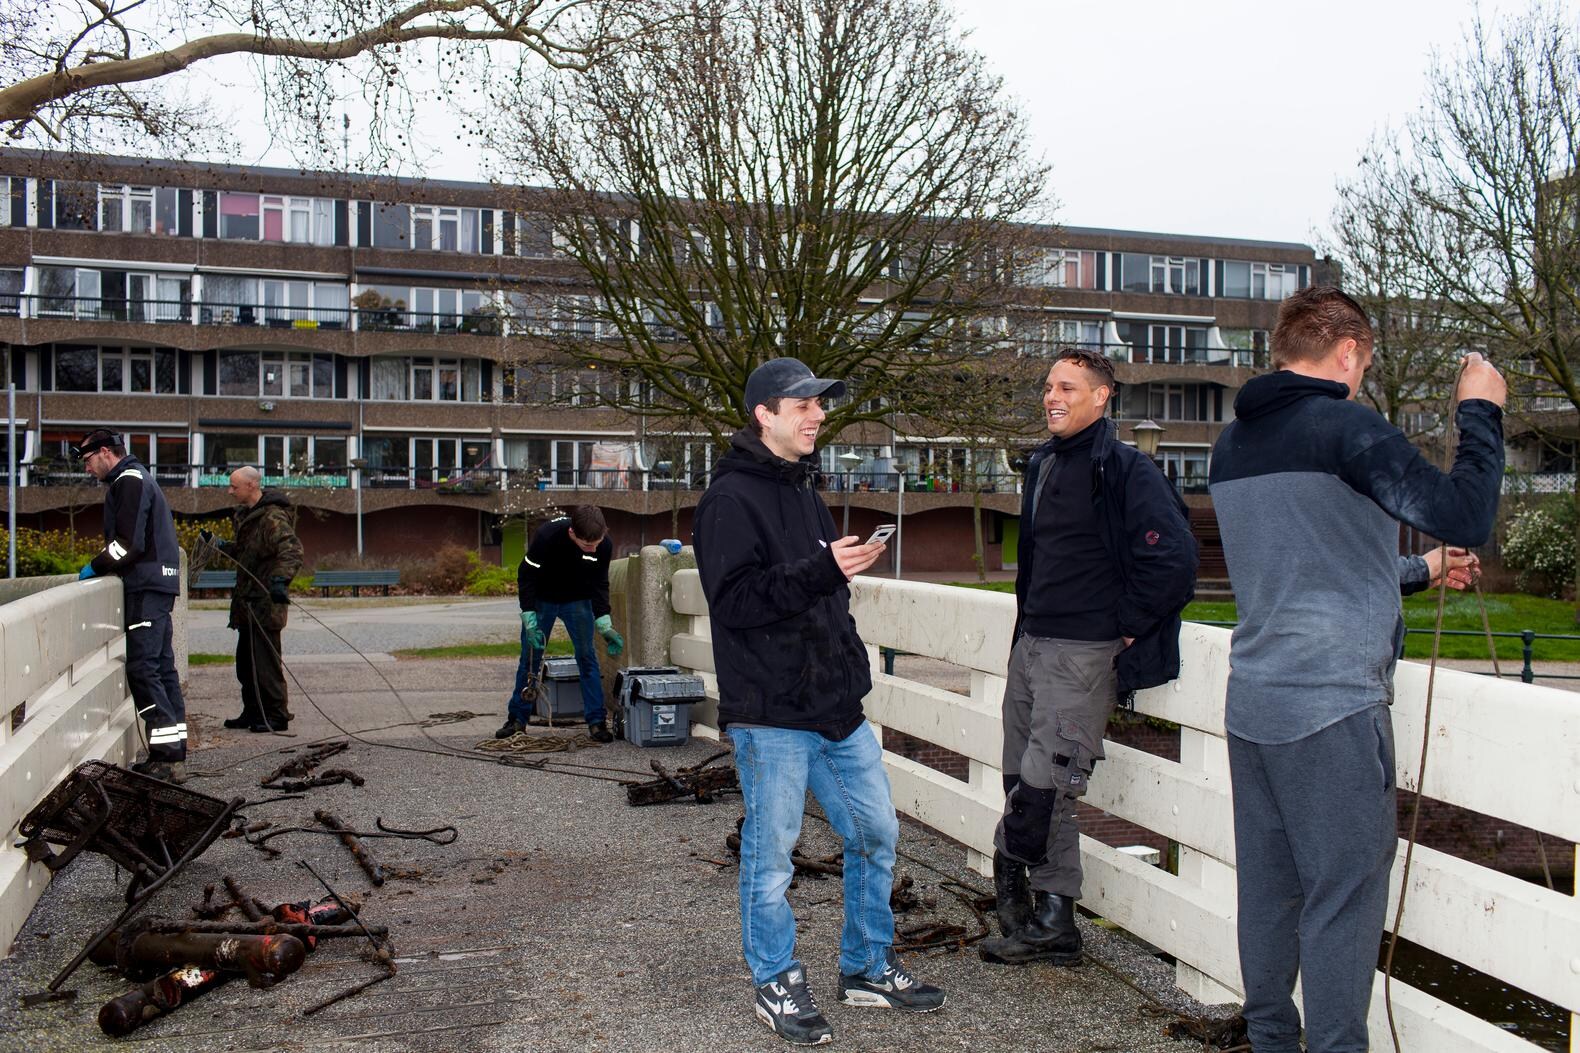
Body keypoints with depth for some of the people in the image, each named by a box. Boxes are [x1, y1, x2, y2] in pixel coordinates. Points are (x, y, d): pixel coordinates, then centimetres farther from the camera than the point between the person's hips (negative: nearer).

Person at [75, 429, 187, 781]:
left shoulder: (128, 480, -9)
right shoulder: (138, 478, 23)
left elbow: (129, 542, -19)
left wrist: (95, 567, -6)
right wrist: (101, 567, 14)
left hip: (146, 587, -10)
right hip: (158, 583, 10)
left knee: (142, 669, -11)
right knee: (161, 667, 10)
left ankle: (167, 757, -13)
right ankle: (174, 752, 13)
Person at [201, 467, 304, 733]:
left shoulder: (273, 517, -16)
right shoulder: (246, 515, 17)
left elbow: (291, 550, -28)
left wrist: (280, 580, -41)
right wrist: (218, 545, 24)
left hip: (266, 601, -10)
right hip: (247, 601, 10)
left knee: (265, 661, -8)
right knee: (246, 661, 14)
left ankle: (276, 715, -1)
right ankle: (253, 713, 23)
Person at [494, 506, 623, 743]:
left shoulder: (604, 545, -26)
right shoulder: (547, 536, -35)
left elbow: (600, 585, -11)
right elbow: (526, 576, -22)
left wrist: (605, 627, -19)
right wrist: (529, 622, -25)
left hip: (578, 601, 1)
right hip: (542, 599, -1)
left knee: (587, 656, -6)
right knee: (530, 657, 2)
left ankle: (596, 721, -2)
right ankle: (517, 718, 15)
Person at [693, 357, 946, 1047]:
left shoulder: (802, 491, 17)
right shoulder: (731, 498, -11)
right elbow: (734, 601, -20)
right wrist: (823, 570, -27)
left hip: (836, 706, 9)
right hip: (771, 712, -8)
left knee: (875, 834, 13)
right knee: (771, 853, 3)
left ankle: (868, 969, 29)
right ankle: (776, 984, 21)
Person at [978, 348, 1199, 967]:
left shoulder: (1125, 469, -11)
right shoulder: (1044, 465, 14)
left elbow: (1173, 562, -20)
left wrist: (1122, 628, -13)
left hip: (1084, 655, -9)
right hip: (1030, 646, 9)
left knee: (1042, 782, -12)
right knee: (1027, 785, 10)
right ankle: (1053, 925, 20)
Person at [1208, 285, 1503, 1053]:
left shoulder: (1232, 446, 14)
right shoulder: (1344, 427, -12)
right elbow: (1465, 515, -13)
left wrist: (1417, 571, 34)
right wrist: (1480, 413, 1)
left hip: (1252, 701, 8)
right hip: (1332, 703, -8)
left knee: (1268, 887, 14)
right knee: (1345, 893, 0)